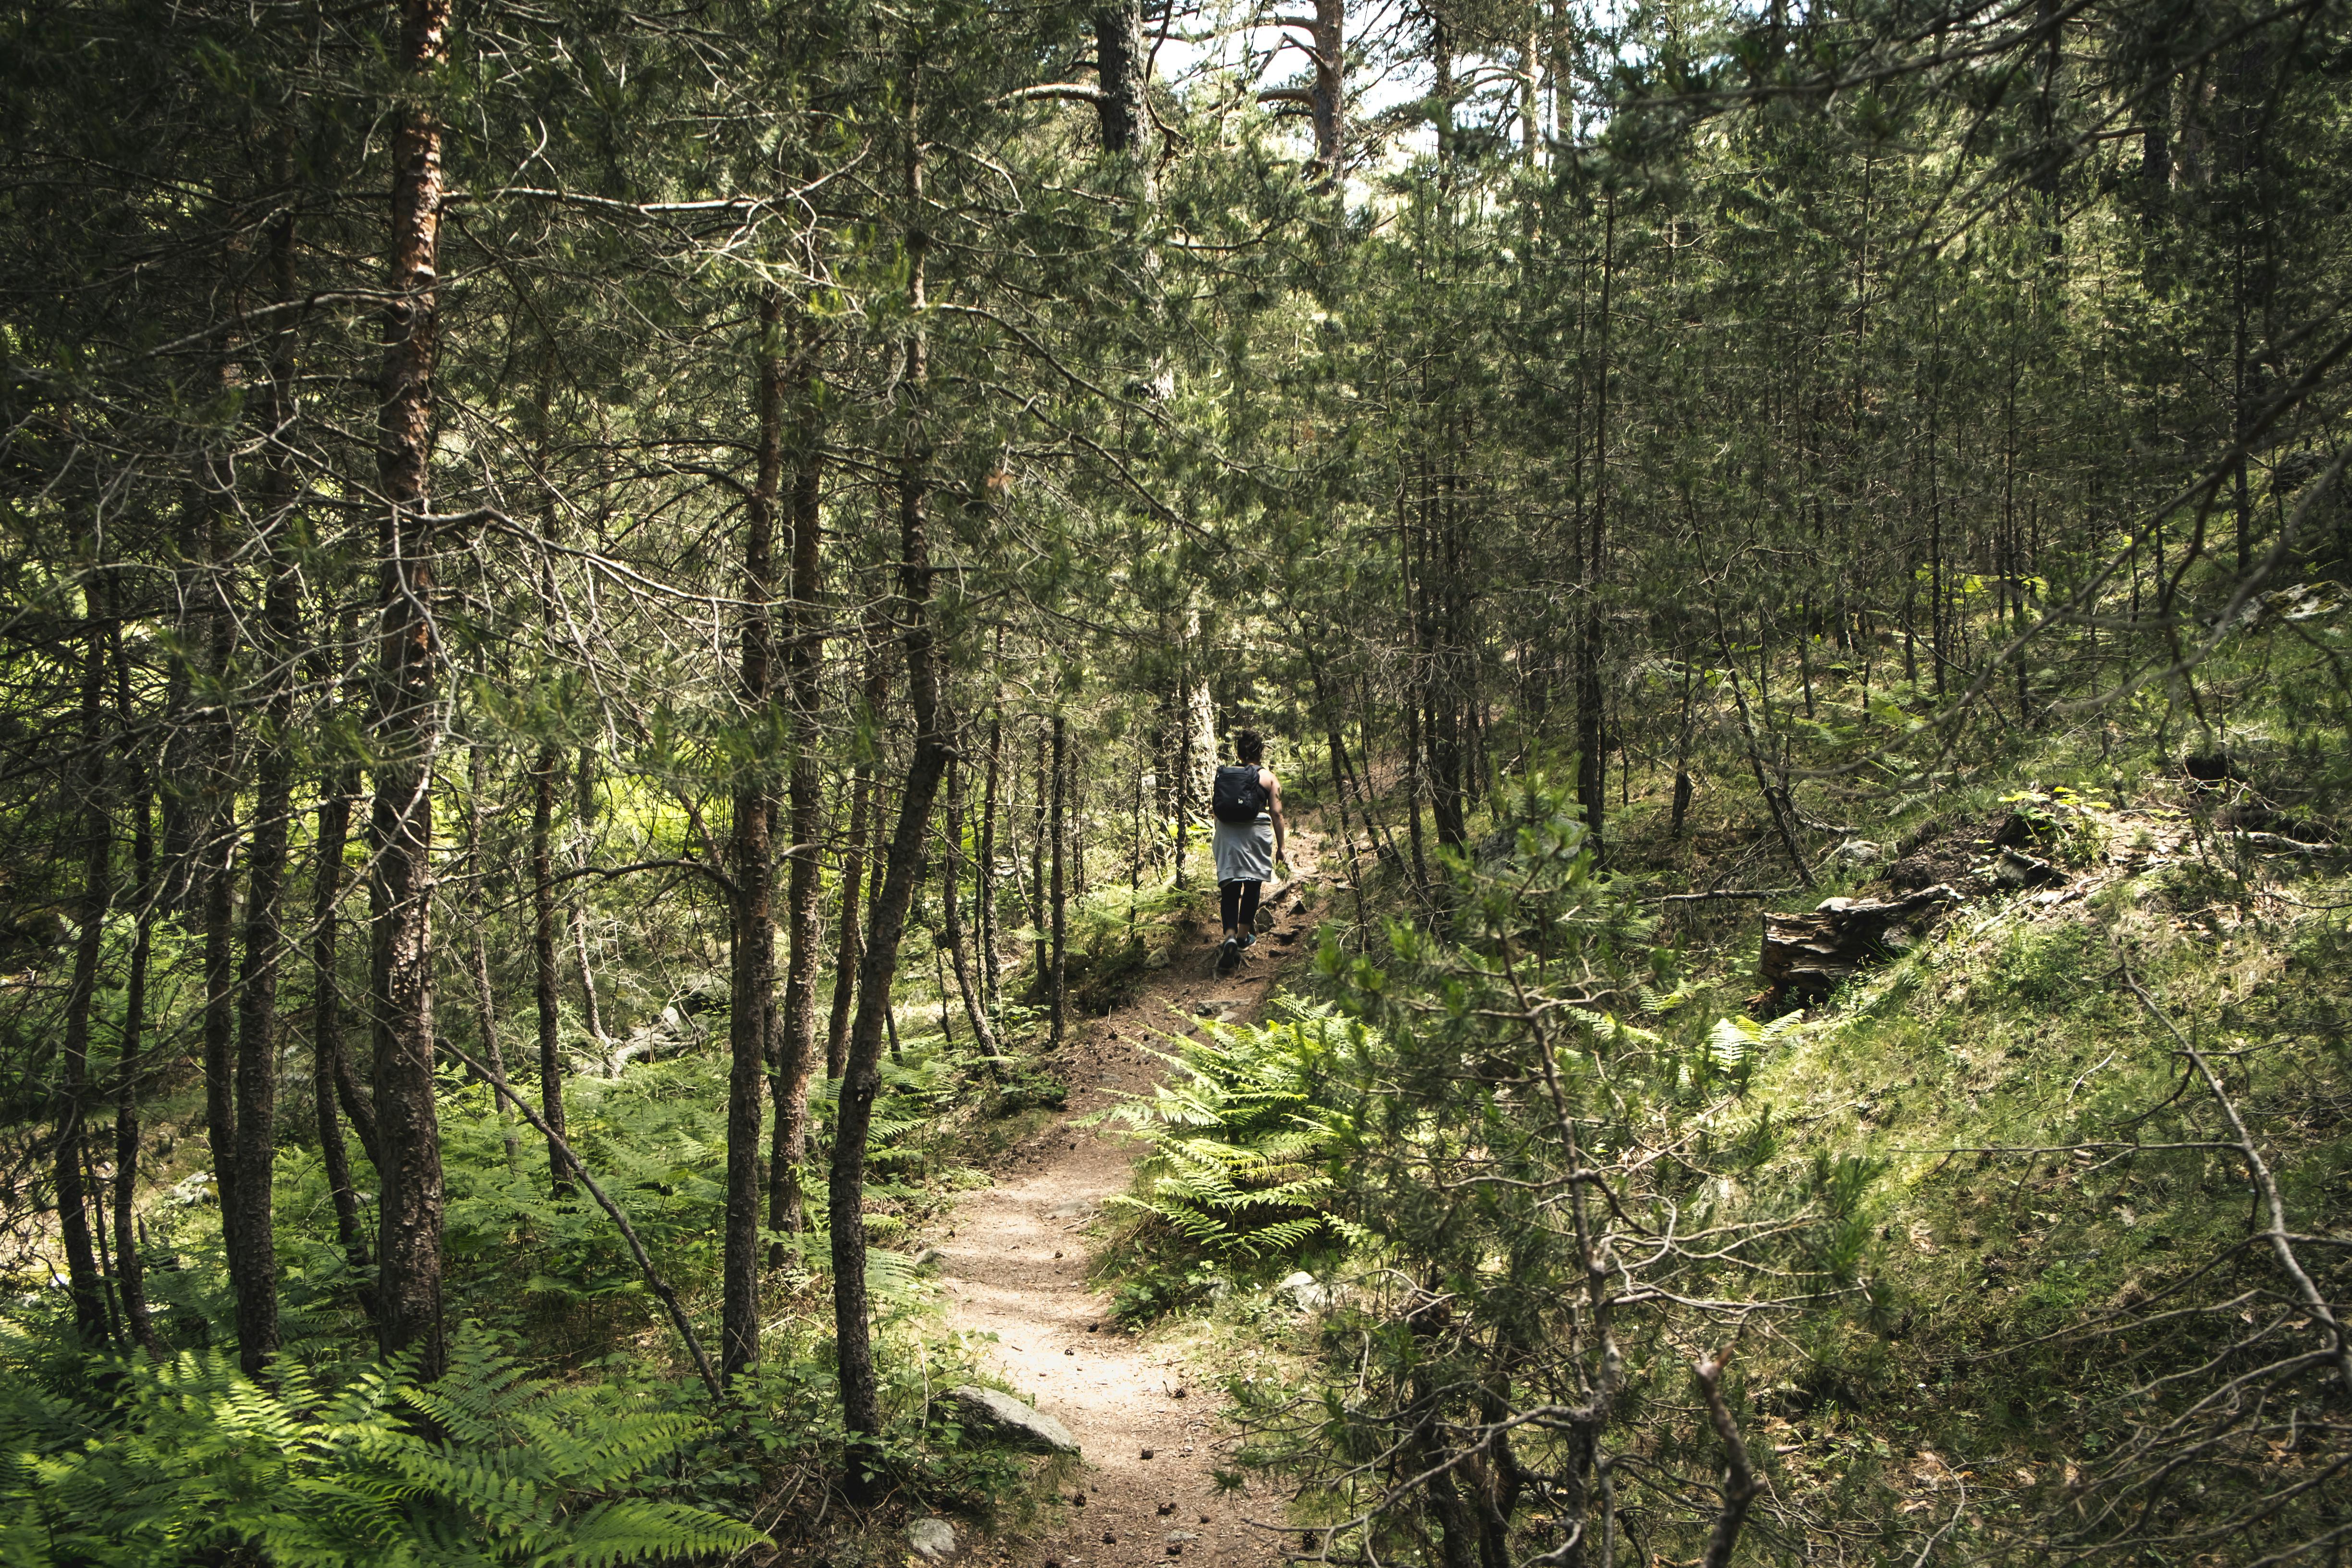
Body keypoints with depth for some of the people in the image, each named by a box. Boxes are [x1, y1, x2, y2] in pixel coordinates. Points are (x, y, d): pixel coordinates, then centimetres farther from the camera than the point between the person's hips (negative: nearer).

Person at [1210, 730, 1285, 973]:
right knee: (1252, 885, 13)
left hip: (1227, 834, 2)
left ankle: (1230, 936, -21)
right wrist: (1280, 846, 5)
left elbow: (1212, 808, 11)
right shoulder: (1268, 777, 3)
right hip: (1256, 832, -2)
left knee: (1230, 885, -1)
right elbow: (1276, 814, -1)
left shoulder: (1223, 773, 10)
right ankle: (1244, 937, 22)